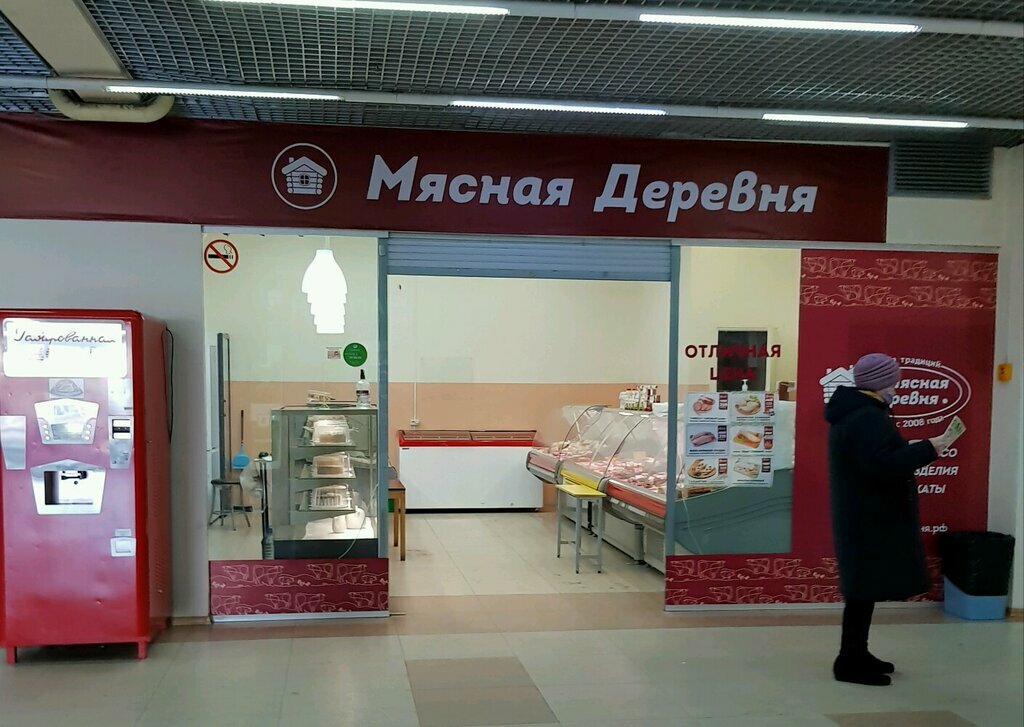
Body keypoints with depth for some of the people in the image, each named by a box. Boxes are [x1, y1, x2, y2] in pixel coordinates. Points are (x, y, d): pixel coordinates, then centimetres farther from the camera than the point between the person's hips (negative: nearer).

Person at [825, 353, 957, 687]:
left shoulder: (850, 412, 13)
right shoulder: (868, 418, -21)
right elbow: (885, 465, -29)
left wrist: (914, 450, 14)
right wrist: (927, 449, -21)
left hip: (862, 515, 11)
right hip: (871, 518, -11)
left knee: (864, 586, 17)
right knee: (866, 587, -5)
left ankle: (856, 654, 26)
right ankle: (850, 661, 2)